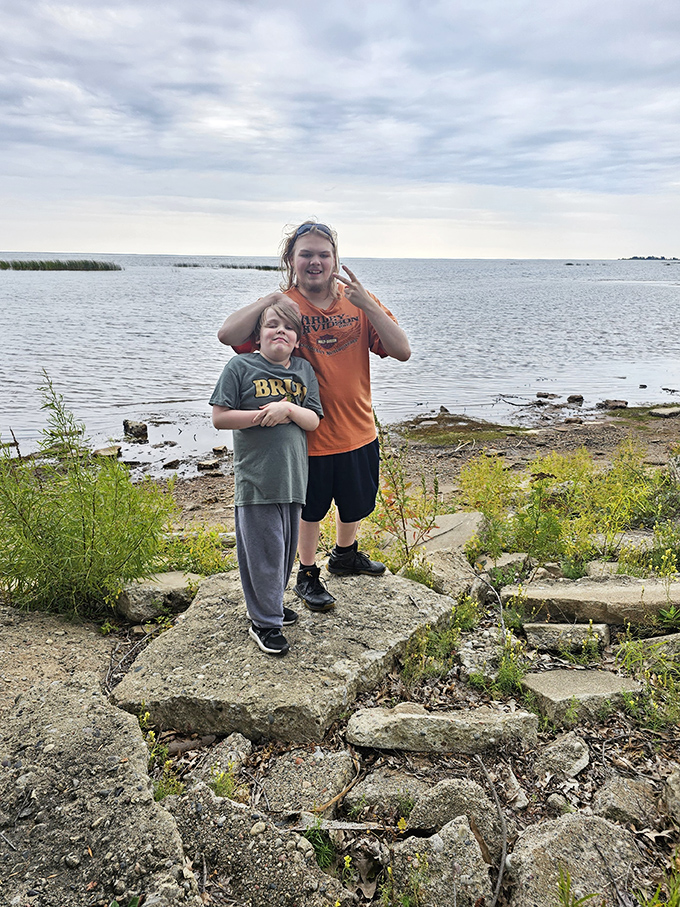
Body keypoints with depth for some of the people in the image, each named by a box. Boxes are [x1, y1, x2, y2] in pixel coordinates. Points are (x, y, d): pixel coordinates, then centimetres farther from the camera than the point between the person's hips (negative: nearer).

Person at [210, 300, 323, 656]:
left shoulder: (304, 370, 9)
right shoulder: (240, 367, -3)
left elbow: (314, 421, 3)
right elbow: (219, 417, -7)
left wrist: (288, 409, -16)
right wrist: (263, 416, -14)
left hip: (293, 475, 5)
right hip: (255, 476, -5)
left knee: (286, 546, 15)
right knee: (264, 551, 0)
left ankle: (270, 603, 36)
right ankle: (264, 622, 15)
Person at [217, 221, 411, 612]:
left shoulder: (358, 301, -3)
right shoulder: (282, 304, -10)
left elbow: (402, 351, -14)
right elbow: (228, 335, -25)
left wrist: (366, 304, -23)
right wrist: (270, 299, -29)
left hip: (358, 431, 4)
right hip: (308, 434, -3)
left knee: (356, 504, 24)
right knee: (310, 511, 15)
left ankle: (345, 555, 52)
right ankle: (308, 575, 39)